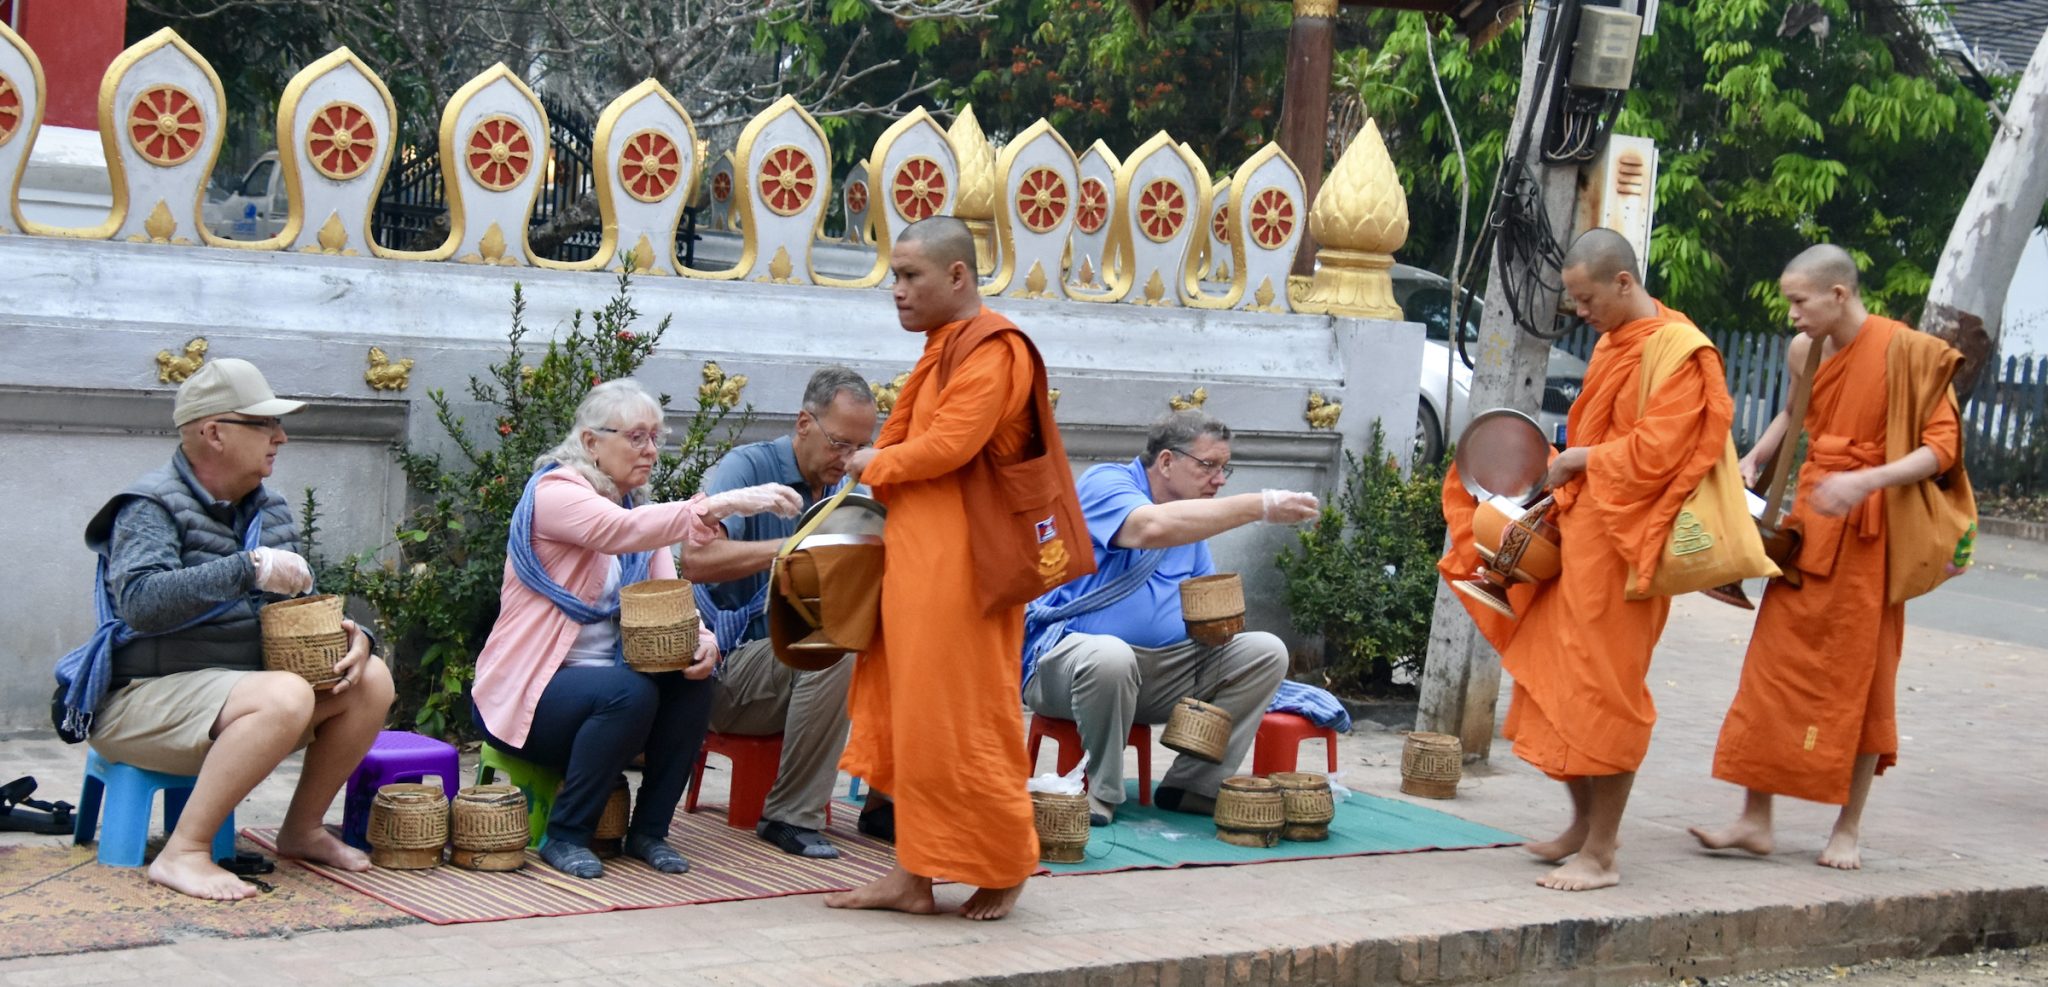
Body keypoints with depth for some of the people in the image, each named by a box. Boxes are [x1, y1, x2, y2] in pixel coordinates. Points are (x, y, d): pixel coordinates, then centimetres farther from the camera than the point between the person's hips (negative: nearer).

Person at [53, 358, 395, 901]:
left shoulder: (268, 510, 13)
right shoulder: (154, 505, -11)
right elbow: (140, 601, -28)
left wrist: (347, 632, -7)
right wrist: (249, 569, -32)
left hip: (237, 694, 8)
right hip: (148, 698, -8)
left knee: (370, 679, -6)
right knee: (286, 696, -33)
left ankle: (302, 829, 6)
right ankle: (183, 853, -29)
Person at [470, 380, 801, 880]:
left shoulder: (637, 506, 13)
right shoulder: (554, 492, -13)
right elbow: (621, 530, -35)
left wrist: (703, 638, -23)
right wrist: (724, 503, -45)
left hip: (604, 678, 7)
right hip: (527, 690, -7)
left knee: (692, 682, -18)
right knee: (627, 692, -33)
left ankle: (650, 829, -6)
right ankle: (566, 837, -16)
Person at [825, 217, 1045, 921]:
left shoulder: (991, 349, -12)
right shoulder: (945, 349, 18)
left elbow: (948, 444, -21)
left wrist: (876, 463, -5)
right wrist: (879, 466, -2)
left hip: (958, 559, -10)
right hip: (916, 555, 10)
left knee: (959, 717, -4)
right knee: (913, 713, 8)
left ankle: (1002, 869, 9)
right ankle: (914, 876, 10)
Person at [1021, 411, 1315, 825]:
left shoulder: (1193, 520, 18)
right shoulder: (1106, 483, -9)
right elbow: (1152, 527, -30)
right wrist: (1261, 506, -32)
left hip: (1163, 673, 8)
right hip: (1069, 655, -8)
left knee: (1266, 651, -8)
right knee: (1109, 656, -42)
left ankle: (1194, 785, -9)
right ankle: (1102, 790, -19)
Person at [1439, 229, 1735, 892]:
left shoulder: (1675, 352, -14)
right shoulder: (1612, 345, 15)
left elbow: (1653, 455, -21)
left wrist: (1577, 461, -11)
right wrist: (1552, 502, 9)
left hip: (1618, 548, -9)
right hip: (1579, 532, 9)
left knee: (1601, 690, -5)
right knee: (1553, 680, 13)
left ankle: (1601, 853, 2)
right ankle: (1587, 823, 26)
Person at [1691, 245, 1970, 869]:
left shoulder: (1904, 353, -13)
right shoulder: (1804, 352, 5)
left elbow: (1941, 447, -15)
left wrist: (1867, 480, -28)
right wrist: (1755, 457, 9)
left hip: (1868, 532, -6)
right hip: (1809, 521, 6)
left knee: (1858, 677, 2)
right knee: (1775, 666, 3)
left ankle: (1849, 828, 13)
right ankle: (1755, 819, 8)